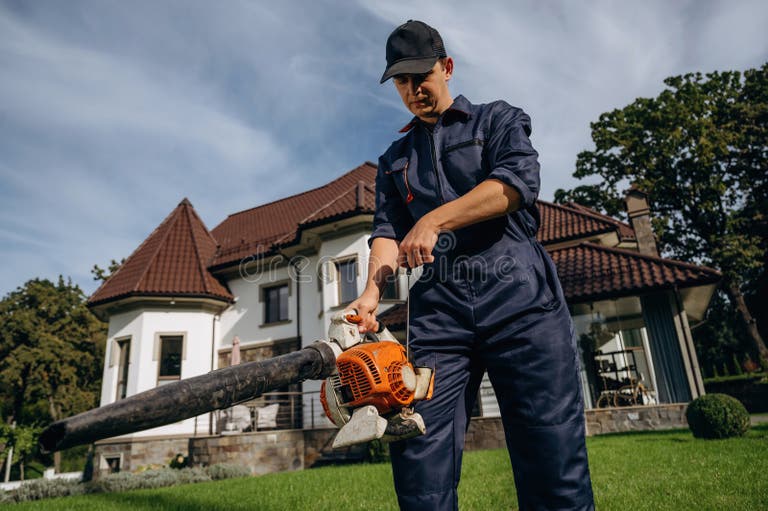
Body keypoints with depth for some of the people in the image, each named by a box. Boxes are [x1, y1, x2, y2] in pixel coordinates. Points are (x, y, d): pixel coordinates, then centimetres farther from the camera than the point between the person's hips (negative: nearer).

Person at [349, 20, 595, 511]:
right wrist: (372, 292, -8)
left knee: (554, 463, -4)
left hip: (519, 299, -2)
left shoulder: (498, 119, 16)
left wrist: (433, 221, -11)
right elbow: (387, 232, 11)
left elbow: (517, 181, -5)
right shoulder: (395, 159, 25)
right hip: (437, 311, 3)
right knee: (418, 458, -6)